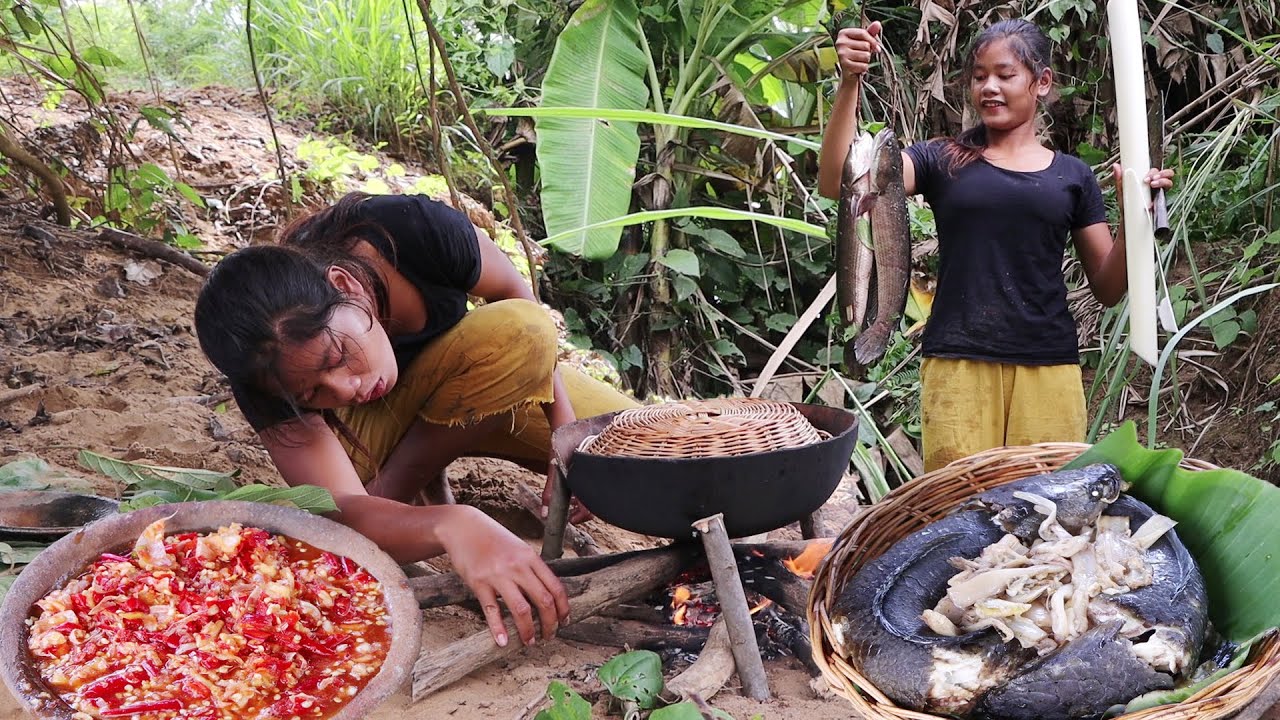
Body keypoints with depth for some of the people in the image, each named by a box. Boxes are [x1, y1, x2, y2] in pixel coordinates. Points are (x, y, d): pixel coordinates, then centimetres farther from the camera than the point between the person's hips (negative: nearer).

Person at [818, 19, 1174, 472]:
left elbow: (1108, 289, 13)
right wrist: (850, 84, -17)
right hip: (958, 364, -1)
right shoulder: (943, 161, 8)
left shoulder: (1072, 175, 12)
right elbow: (838, 183, -7)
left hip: (1048, 367, 2)